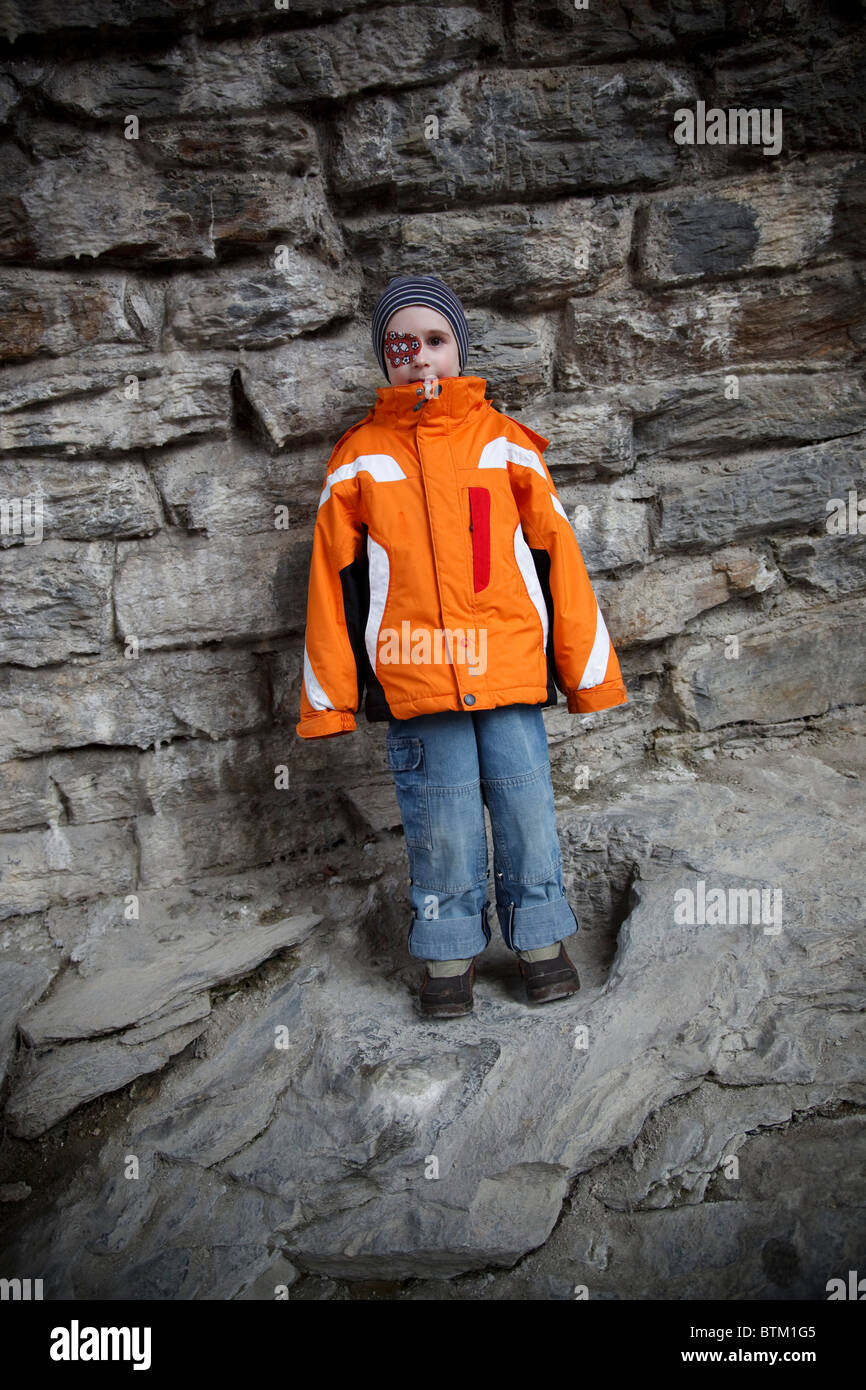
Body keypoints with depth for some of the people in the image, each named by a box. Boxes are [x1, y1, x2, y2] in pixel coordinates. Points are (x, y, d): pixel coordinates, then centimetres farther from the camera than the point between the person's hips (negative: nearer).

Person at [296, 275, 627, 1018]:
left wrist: (589, 670, 8)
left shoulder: (506, 443, 10)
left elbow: (557, 554, 9)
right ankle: (449, 955, 24)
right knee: (440, 825, 5)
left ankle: (541, 940, 26)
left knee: (527, 811, 5)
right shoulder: (359, 457, 9)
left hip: (510, 671, 1)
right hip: (414, 679, 0)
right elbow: (334, 577, 8)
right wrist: (329, 697, 4)